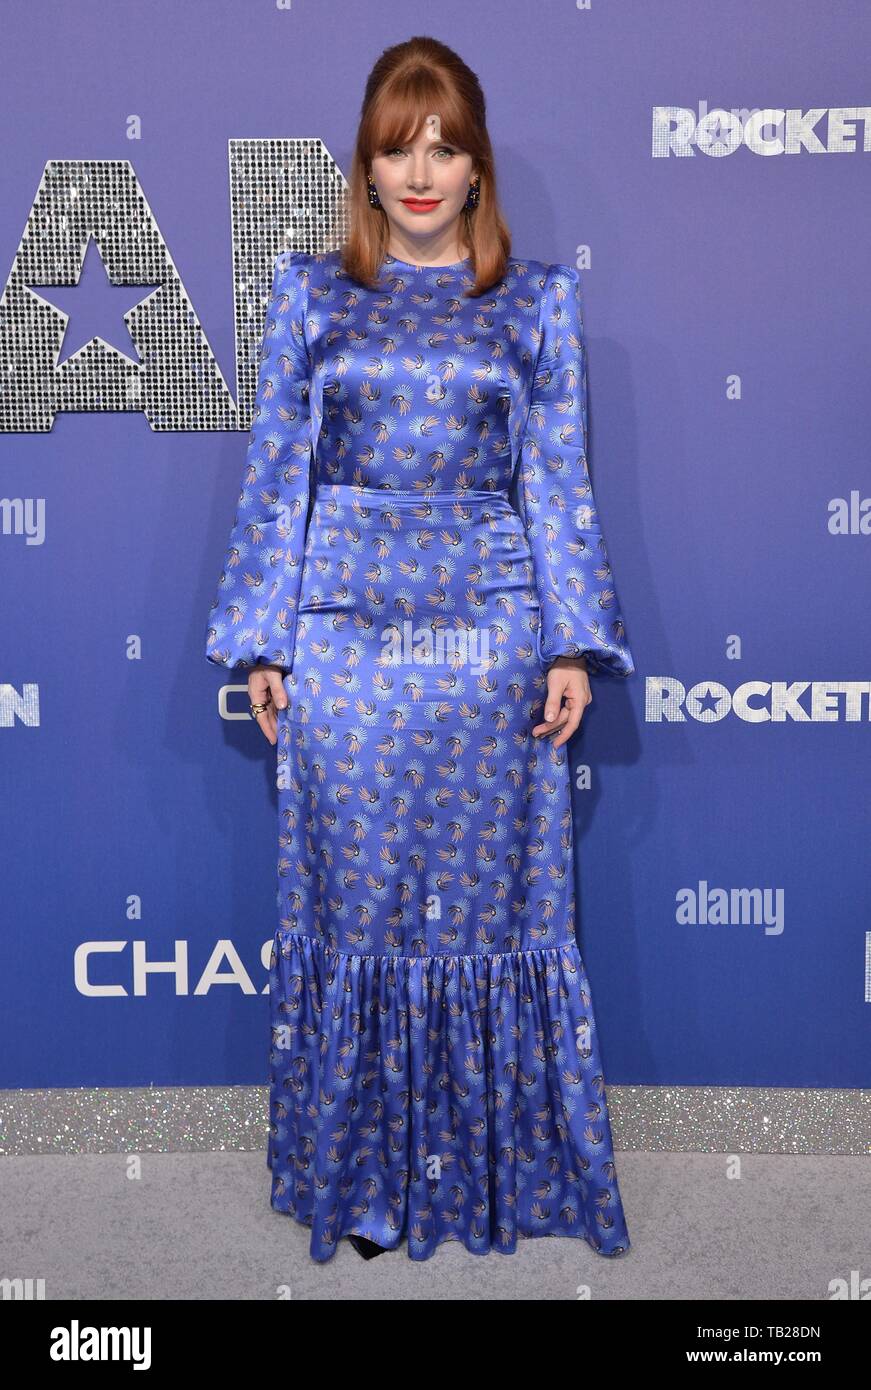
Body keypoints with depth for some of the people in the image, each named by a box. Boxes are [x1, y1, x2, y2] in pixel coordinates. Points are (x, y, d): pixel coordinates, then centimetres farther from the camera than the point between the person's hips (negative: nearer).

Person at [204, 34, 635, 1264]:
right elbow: (276, 473, 6)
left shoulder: (538, 299, 8)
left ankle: (494, 1164, 25)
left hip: (493, 633, 0)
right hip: (345, 631, 1)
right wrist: (261, 640, 0)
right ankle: (364, 1173, 24)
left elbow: (558, 483, 5)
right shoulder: (311, 289, 8)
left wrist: (573, 644, -3)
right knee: (354, 896, 6)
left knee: (494, 891, 5)